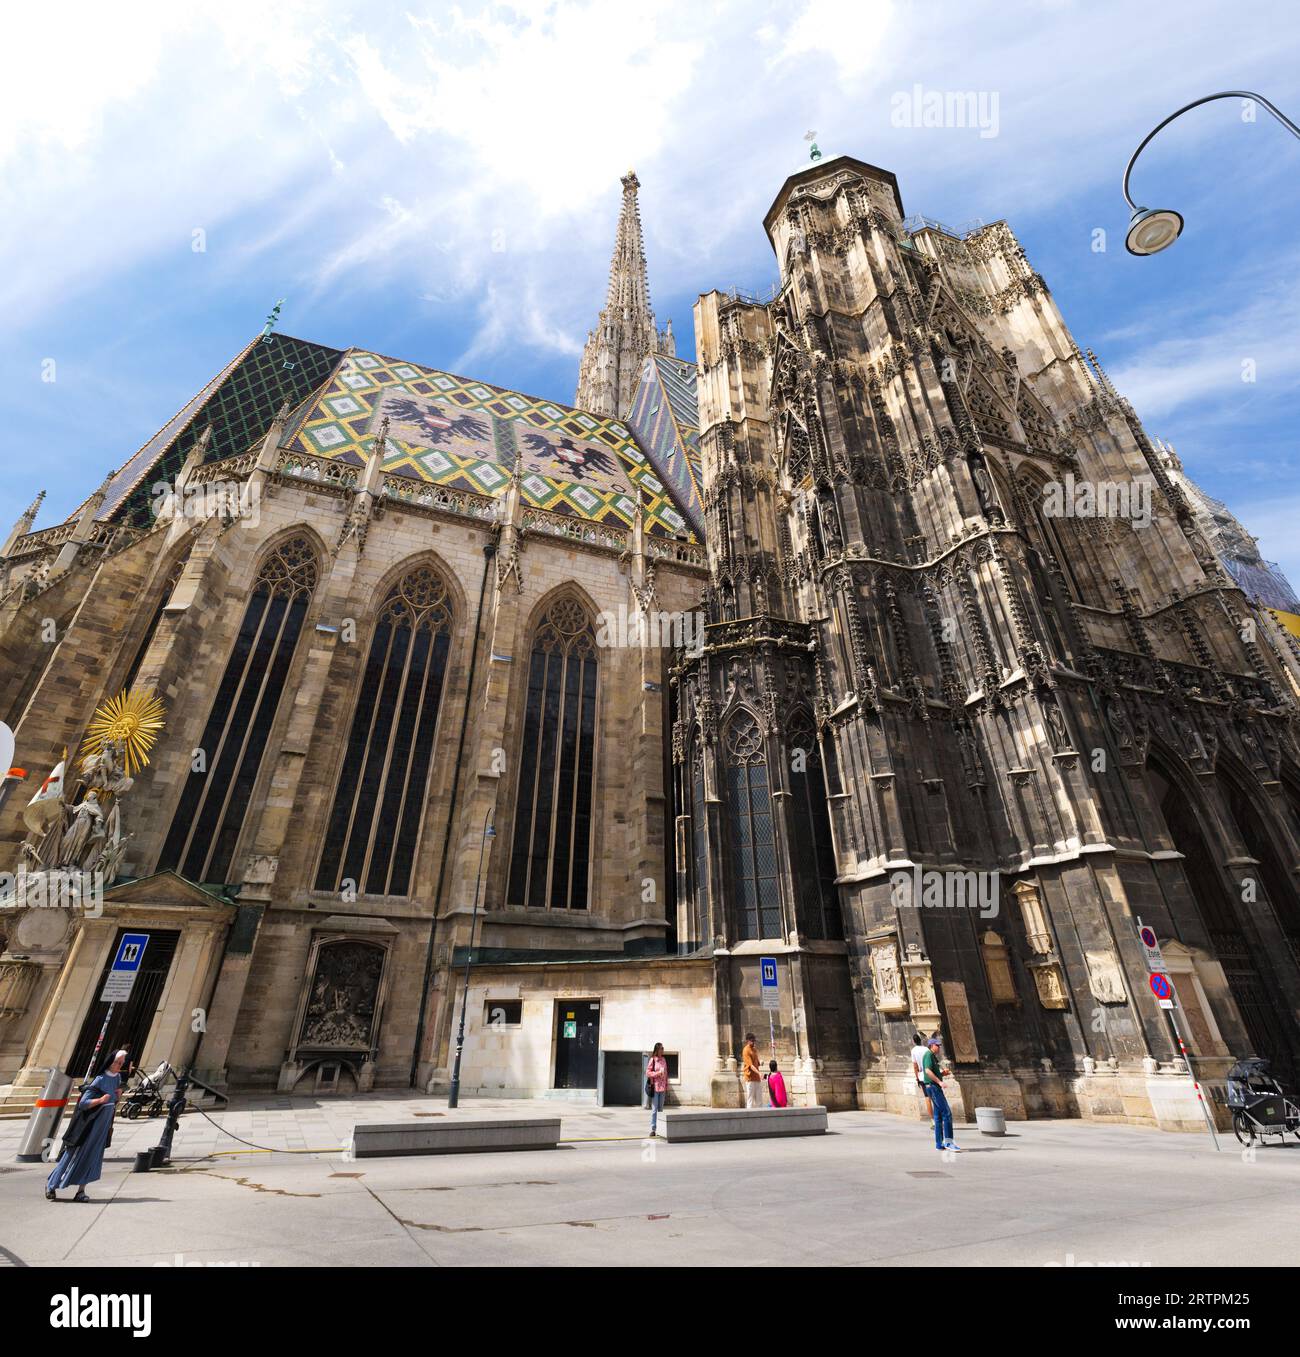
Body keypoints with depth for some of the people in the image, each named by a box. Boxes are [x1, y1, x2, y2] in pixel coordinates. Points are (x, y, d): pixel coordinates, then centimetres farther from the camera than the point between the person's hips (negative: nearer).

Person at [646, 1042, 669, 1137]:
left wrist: (667, 1085, 10)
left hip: (662, 1087, 5)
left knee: (661, 1109, 11)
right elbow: (648, 1073, -9)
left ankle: (660, 1129, 18)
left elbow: (666, 1073, 13)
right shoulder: (652, 1060, -8)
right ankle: (653, 1129, 4)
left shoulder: (664, 1060, 9)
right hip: (655, 1087, -5)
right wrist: (658, 1073, -18)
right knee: (654, 1109, -3)